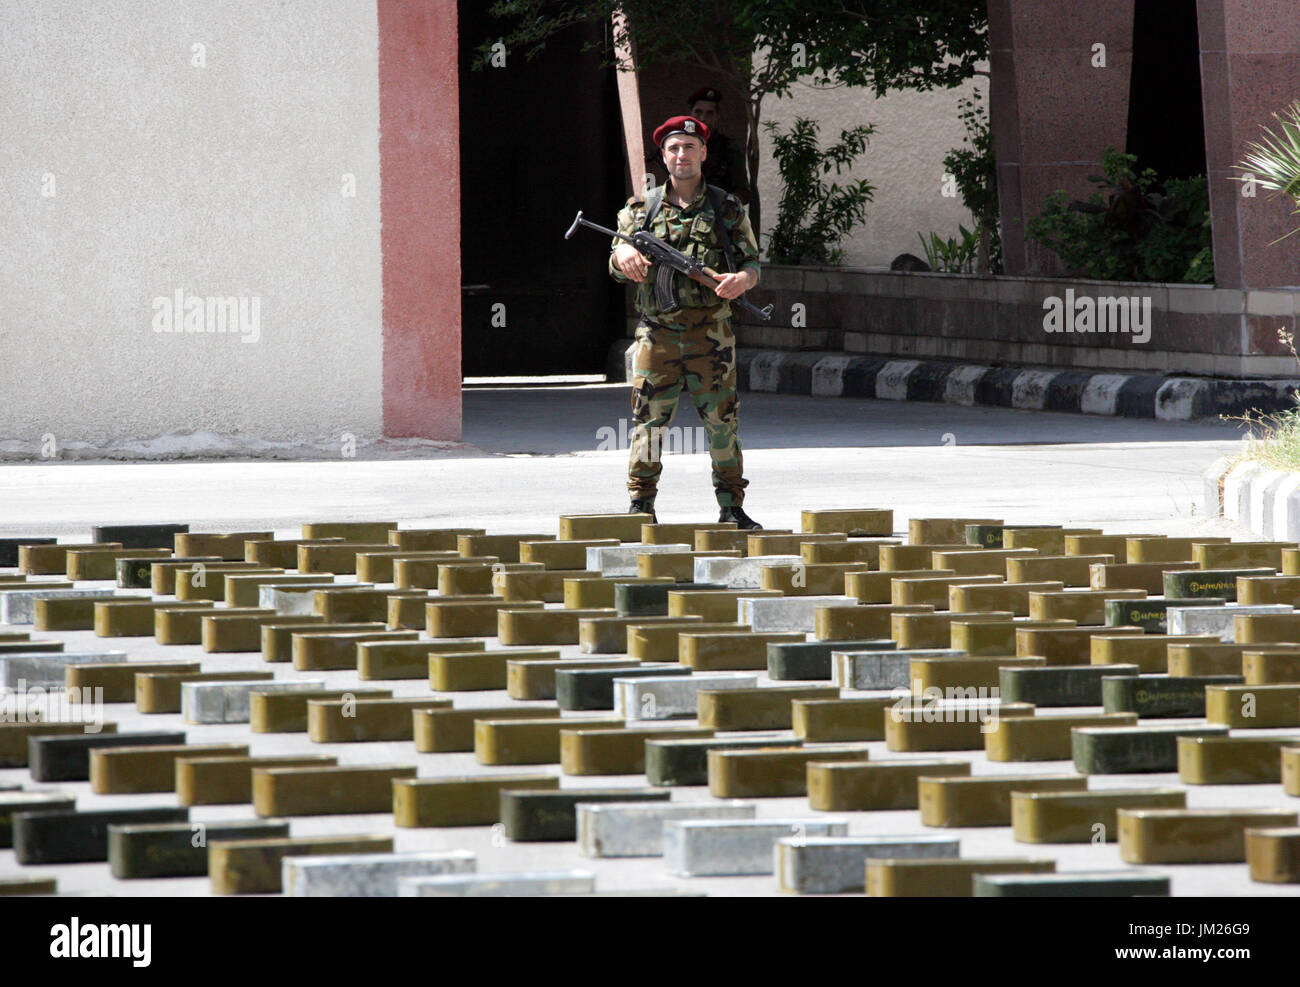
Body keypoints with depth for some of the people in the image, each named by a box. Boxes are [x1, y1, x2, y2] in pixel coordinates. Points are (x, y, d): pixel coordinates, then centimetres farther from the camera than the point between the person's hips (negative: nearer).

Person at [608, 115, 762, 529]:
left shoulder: (727, 208, 9)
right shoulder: (642, 208, 10)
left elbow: (752, 261, 8)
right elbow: (617, 264, 8)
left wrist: (742, 278, -16)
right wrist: (625, 256, -17)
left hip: (711, 331, 0)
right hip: (657, 332, 0)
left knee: (721, 418, 0)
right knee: (650, 418, -1)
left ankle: (731, 506, 7)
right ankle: (641, 506, 5)